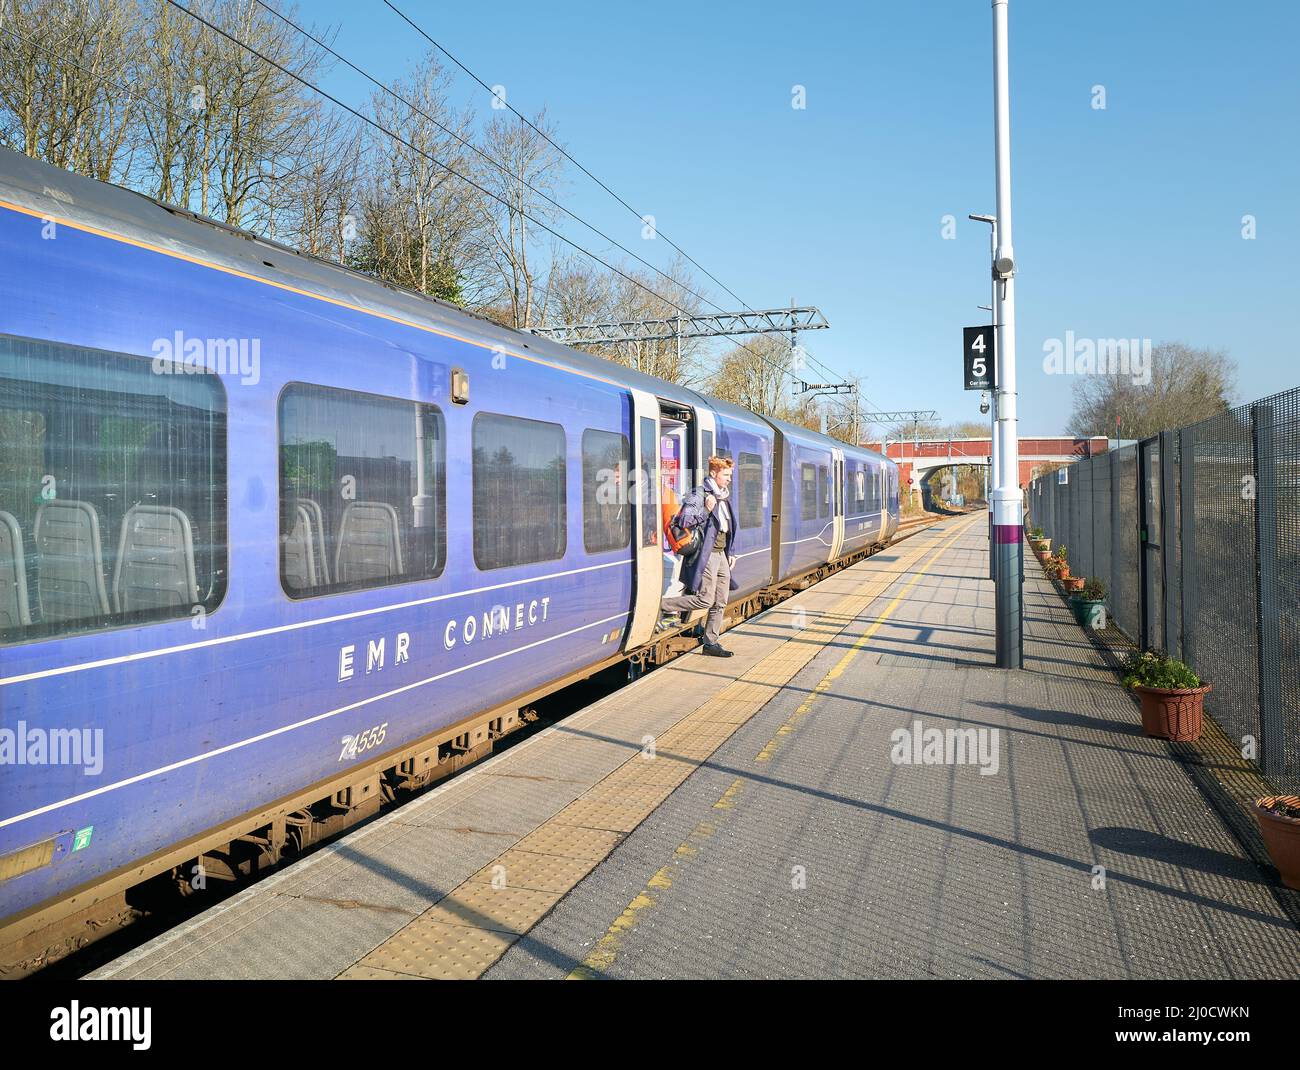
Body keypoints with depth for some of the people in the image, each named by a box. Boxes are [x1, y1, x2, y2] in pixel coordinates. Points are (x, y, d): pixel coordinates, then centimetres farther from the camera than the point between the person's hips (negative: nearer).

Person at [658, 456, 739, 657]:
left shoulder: (724, 497, 15)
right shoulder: (700, 494, -11)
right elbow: (684, 520, -20)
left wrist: (730, 553, 22)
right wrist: (706, 510, -26)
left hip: (721, 553, 9)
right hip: (707, 554, -9)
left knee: (721, 602, 8)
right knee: (705, 600, -12)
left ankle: (711, 643, 15)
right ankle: (660, 604, -1)